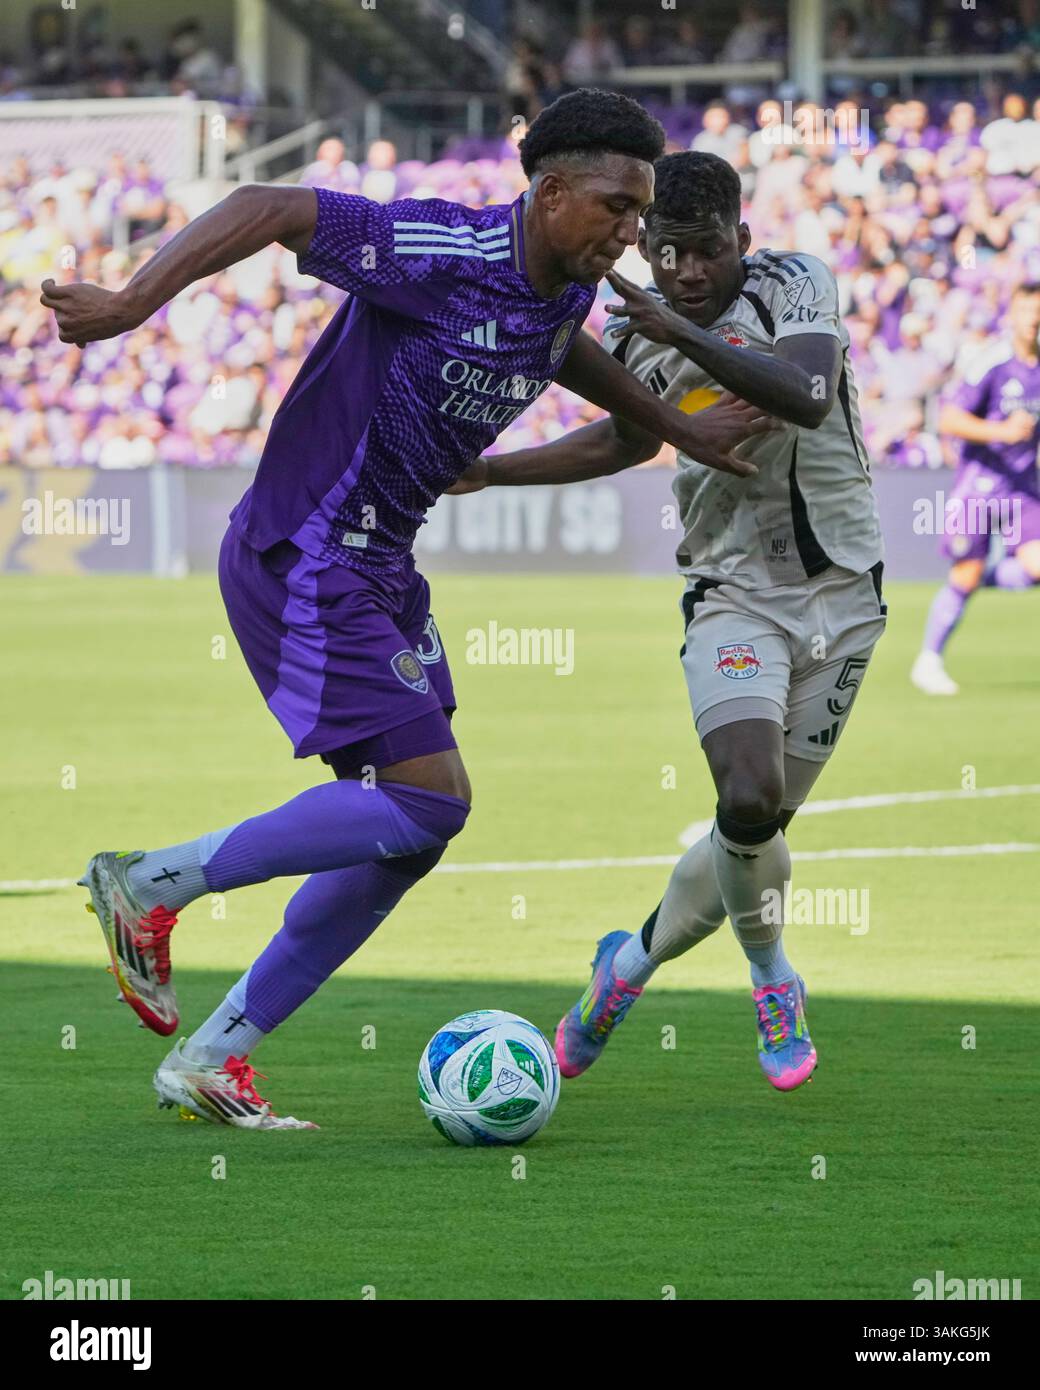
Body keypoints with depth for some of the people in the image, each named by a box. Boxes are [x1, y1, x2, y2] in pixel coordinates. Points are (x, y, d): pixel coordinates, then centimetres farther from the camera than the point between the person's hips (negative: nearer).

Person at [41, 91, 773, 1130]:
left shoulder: (564, 291, 5)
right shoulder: (442, 252, -22)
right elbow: (266, 209, -26)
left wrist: (675, 428, 30)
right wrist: (130, 304, -34)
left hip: (378, 569, 10)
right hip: (304, 564, -10)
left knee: (408, 831, 7)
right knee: (427, 800, -14)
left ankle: (209, 1059, 13)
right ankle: (152, 884, -2)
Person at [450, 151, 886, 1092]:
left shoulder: (797, 284, -11)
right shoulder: (634, 328, -1)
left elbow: (806, 397, -30)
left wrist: (687, 336, -42)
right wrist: (487, 470, 14)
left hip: (840, 594, 0)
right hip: (734, 595, 0)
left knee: (761, 826, 2)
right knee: (749, 803, -23)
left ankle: (637, 958, 30)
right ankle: (772, 978, 5)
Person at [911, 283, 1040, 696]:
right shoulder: (993, 365, -12)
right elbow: (949, 419, -18)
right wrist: (1001, 431, -28)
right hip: (978, 485, -5)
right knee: (964, 578, -1)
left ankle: (987, 576, 14)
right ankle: (929, 660, 16)